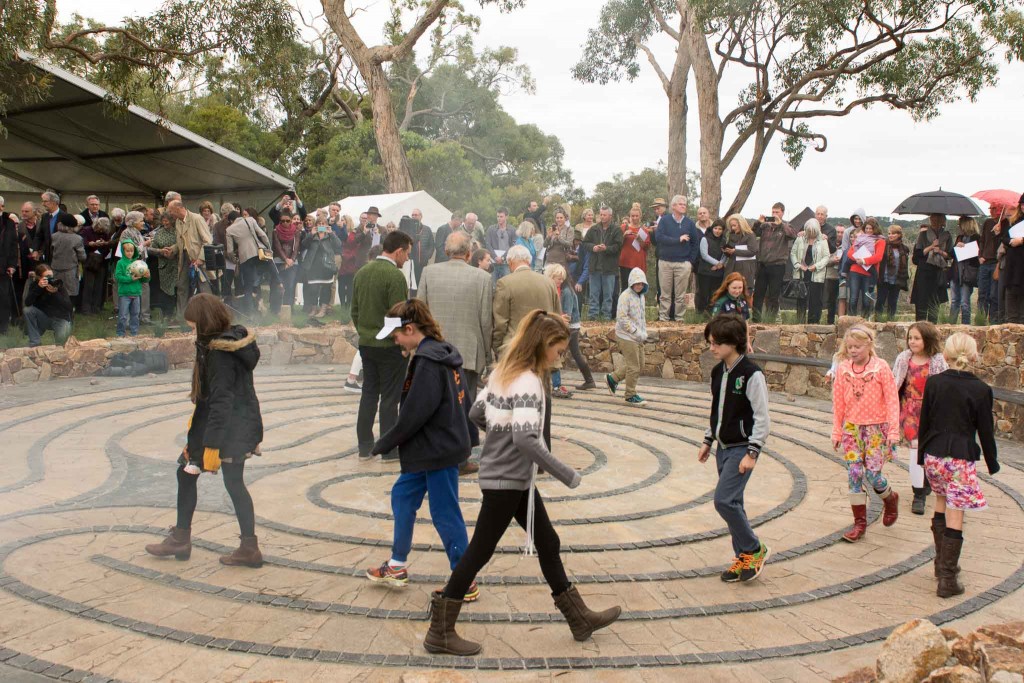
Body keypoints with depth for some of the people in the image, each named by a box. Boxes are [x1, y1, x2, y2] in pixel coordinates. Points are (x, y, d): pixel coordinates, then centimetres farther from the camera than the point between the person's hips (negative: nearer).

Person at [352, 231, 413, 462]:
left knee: (369, 394, 13)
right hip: (390, 346, -7)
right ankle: (390, 450, 7)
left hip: (366, 344, 7)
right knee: (390, 398, 1)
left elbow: (354, 311, 12)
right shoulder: (395, 276, -16)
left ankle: (365, 447, 17)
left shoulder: (361, 273, 7)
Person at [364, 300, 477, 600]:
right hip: (431, 449, 10)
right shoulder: (443, 354, 7)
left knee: (445, 515, -1)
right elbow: (464, 402, 13)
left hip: (439, 451, -10)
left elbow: (413, 414, -23)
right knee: (402, 496, 20)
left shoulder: (427, 362, -21)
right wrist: (469, 437, 21)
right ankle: (397, 566, 31)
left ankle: (466, 583, 10)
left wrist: (384, 443, -11)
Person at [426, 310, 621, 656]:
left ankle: (579, 617, 28)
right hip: (507, 480, -10)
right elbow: (525, 440, -31)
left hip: (514, 477, 10)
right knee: (479, 552, 1)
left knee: (547, 542, 16)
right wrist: (568, 476, -24)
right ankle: (440, 632, 12)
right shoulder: (528, 382, -22)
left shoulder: (502, 371, 5)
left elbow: (476, 413, 12)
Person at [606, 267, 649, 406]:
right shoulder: (626, 296, -15)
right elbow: (622, 318, -20)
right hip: (627, 336, -9)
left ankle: (613, 378, 30)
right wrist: (636, 332, -19)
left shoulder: (641, 296, 12)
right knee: (633, 367, -3)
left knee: (640, 366, 15)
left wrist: (644, 332, 7)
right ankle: (631, 396, 11)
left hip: (638, 337, 9)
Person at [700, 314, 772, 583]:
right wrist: (708, 441, 18)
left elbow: (762, 417, -16)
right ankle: (743, 557, 22)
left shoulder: (751, 374, -17)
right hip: (723, 447, 8)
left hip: (742, 448, -8)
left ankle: (755, 550, 3)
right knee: (732, 503, 11)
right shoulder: (718, 372, 7)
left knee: (724, 500, -14)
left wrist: (752, 453, -18)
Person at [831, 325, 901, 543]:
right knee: (854, 473, -1)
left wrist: (894, 431, -10)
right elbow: (838, 402, 6)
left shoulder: (881, 367, -8)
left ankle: (891, 498, 28)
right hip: (851, 427, 3)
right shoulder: (843, 369, 1)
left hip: (876, 427, -3)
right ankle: (860, 523, 7)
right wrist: (836, 432, 7)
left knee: (872, 472, -6)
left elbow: (892, 400, -6)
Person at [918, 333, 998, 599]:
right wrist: (992, 462, 12)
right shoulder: (981, 390, -8)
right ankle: (947, 579, 1)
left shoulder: (933, 383, -2)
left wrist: (922, 455, 16)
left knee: (941, 504, 23)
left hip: (934, 455, 3)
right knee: (955, 517, 0)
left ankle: (942, 562, 31)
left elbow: (924, 422, 4)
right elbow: (985, 430, -2)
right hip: (962, 458, -3)